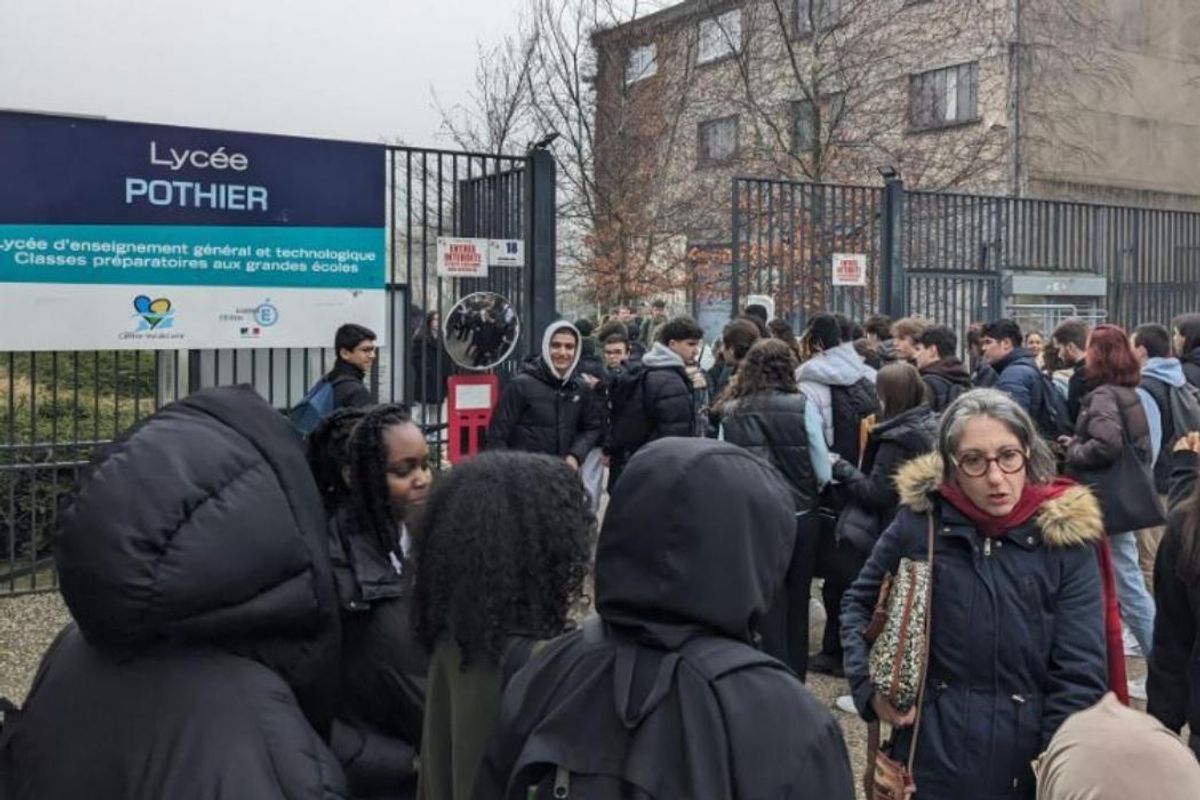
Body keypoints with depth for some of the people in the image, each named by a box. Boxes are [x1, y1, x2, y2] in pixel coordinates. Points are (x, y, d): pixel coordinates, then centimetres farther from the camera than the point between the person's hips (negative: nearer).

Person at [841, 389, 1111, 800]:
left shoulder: (1065, 537, -9)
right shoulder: (919, 522, -7)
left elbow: (1081, 672, -9)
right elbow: (859, 602, 8)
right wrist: (869, 684, -5)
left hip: (1031, 765, 0)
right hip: (933, 754, 0)